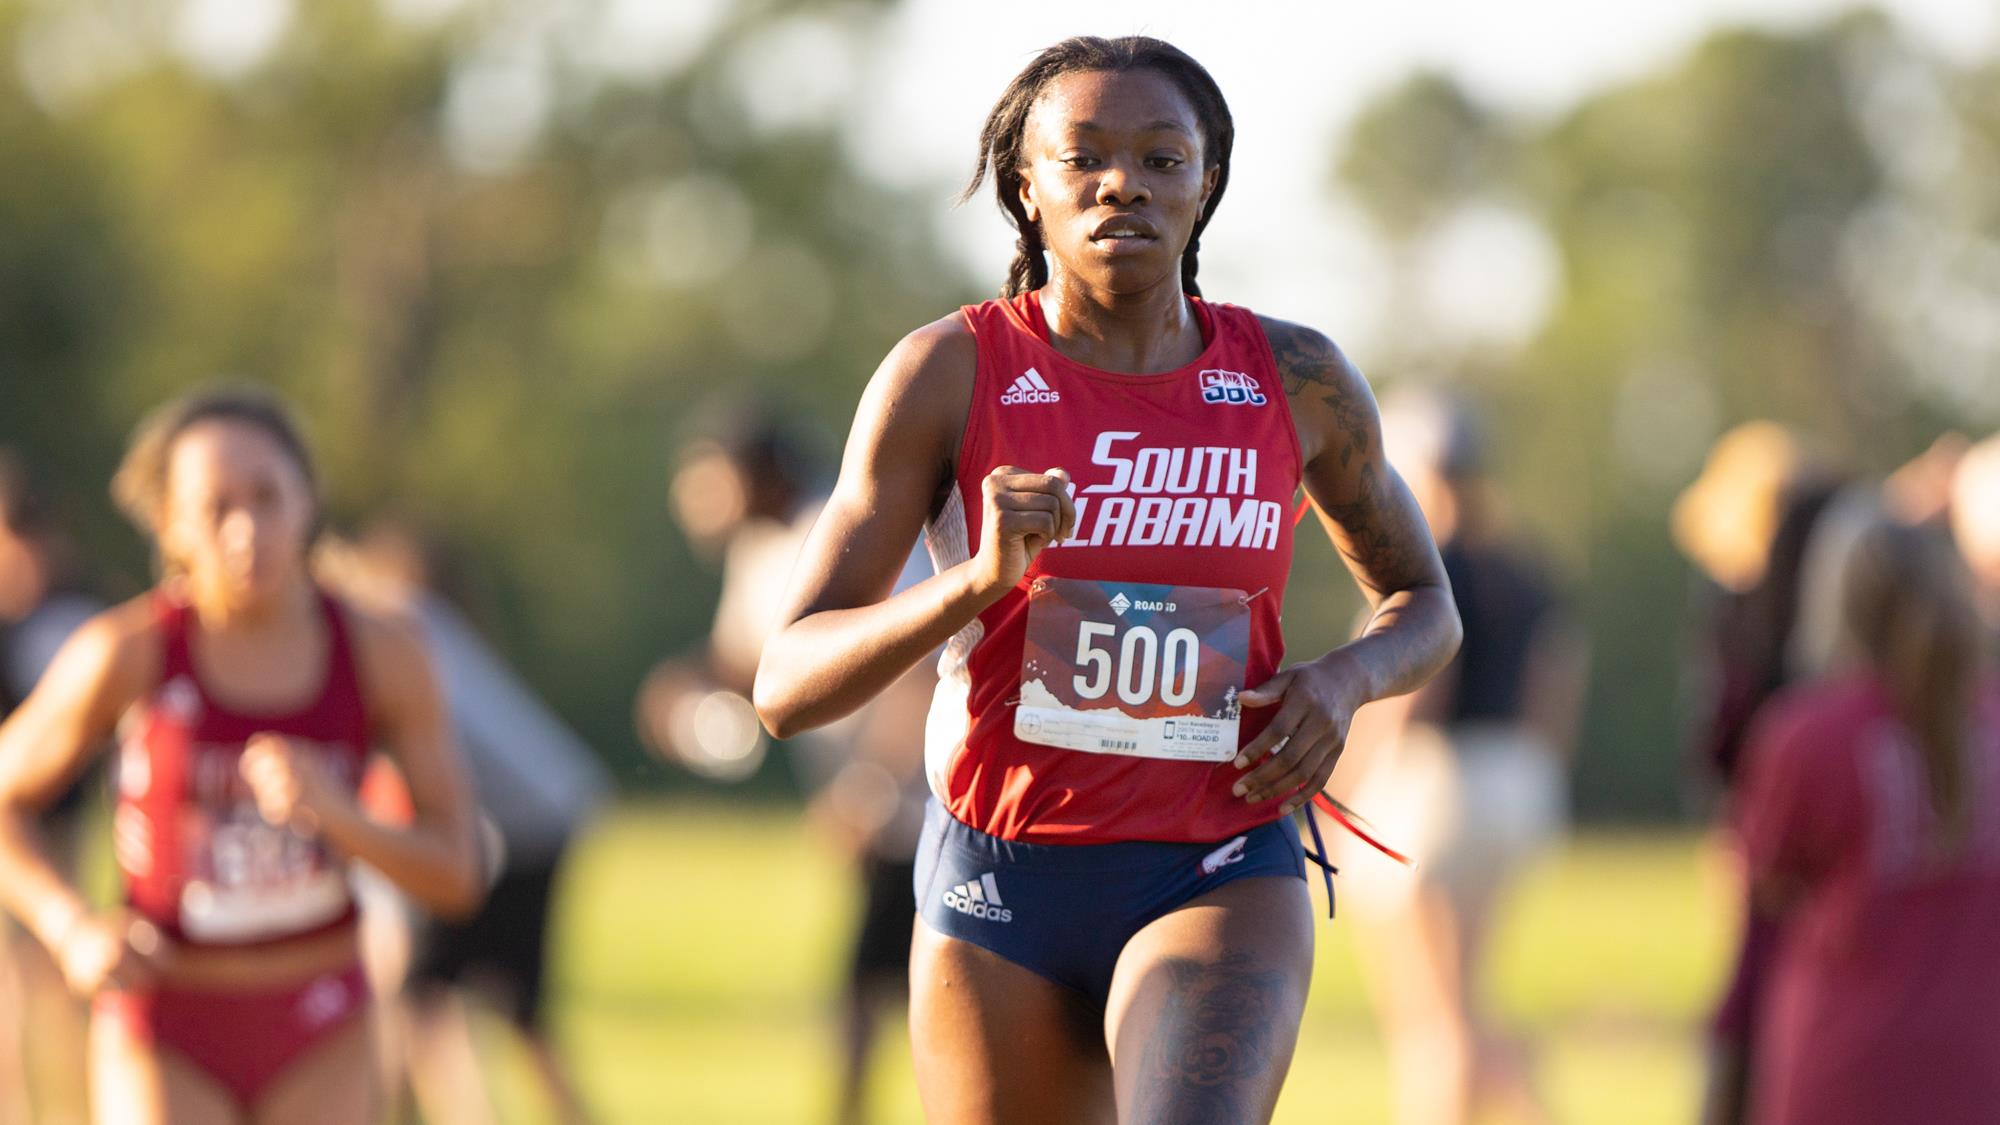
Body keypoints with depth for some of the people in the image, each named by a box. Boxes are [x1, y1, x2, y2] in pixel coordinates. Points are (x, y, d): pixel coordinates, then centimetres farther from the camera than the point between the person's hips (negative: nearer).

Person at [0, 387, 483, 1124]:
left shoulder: (386, 655, -8)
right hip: (167, 1039, -3)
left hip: (319, 1040, 3)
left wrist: (335, 813, -27)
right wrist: (74, 931, -18)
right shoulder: (128, 652, -15)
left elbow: (457, 877, -7)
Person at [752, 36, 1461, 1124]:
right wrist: (976, 581, -25)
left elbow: (1424, 607, 20)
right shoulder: (949, 372, -4)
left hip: (1223, 881, 0)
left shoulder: (1295, 381, 2)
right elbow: (786, 687, -7)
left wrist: (1344, 678, -4)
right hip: (1003, 881, 1)